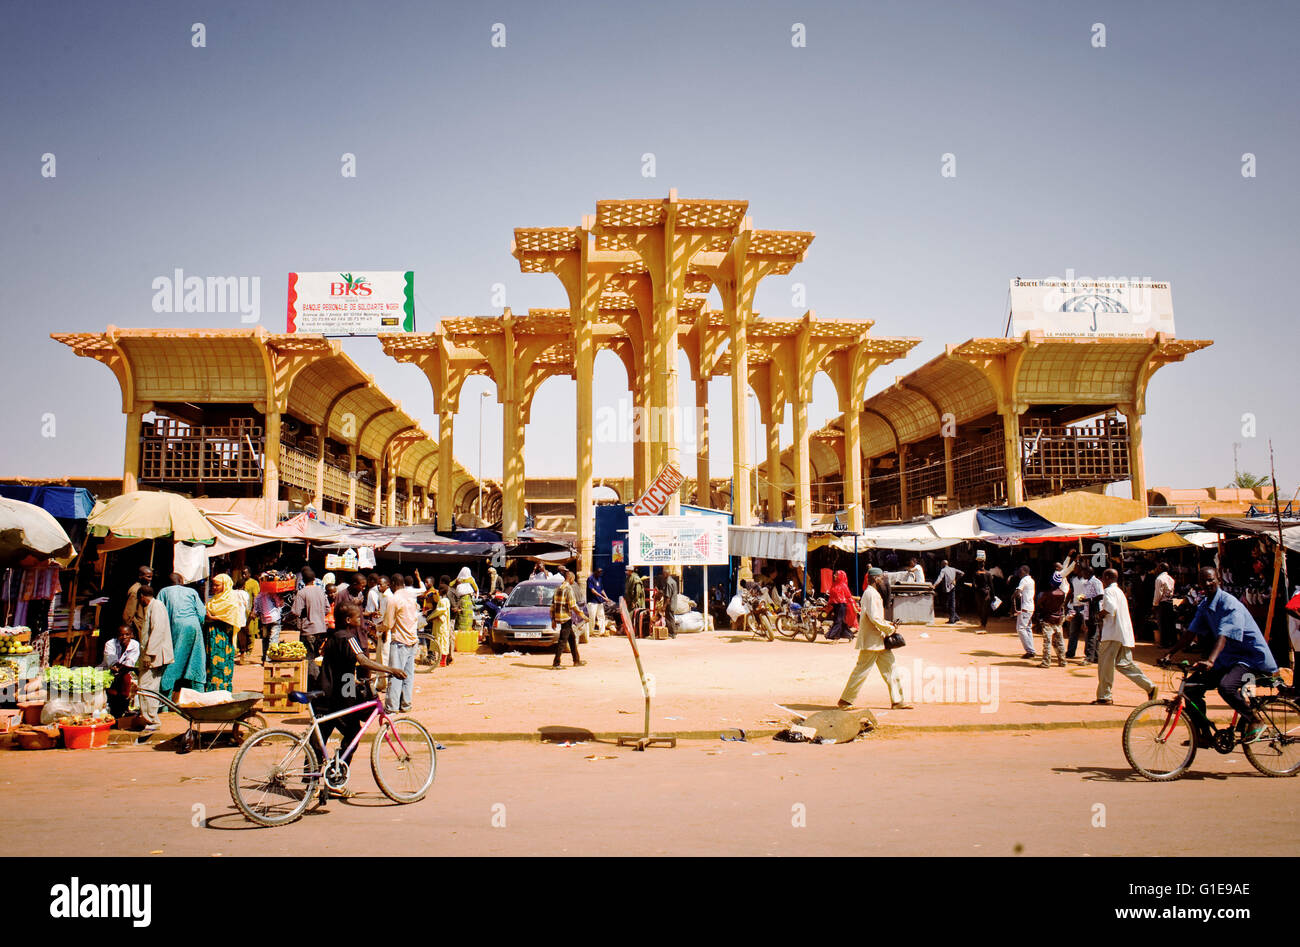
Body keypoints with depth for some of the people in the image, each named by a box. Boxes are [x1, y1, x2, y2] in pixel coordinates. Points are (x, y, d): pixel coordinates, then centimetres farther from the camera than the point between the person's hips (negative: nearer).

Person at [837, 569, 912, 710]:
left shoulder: (874, 593, 16)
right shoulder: (871, 594, -17)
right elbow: (874, 618, -24)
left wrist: (888, 624, 10)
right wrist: (890, 629, -13)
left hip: (879, 640, 10)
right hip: (871, 640, -10)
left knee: (889, 667, 10)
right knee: (862, 670, -4)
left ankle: (897, 701, 14)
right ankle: (845, 701, 4)